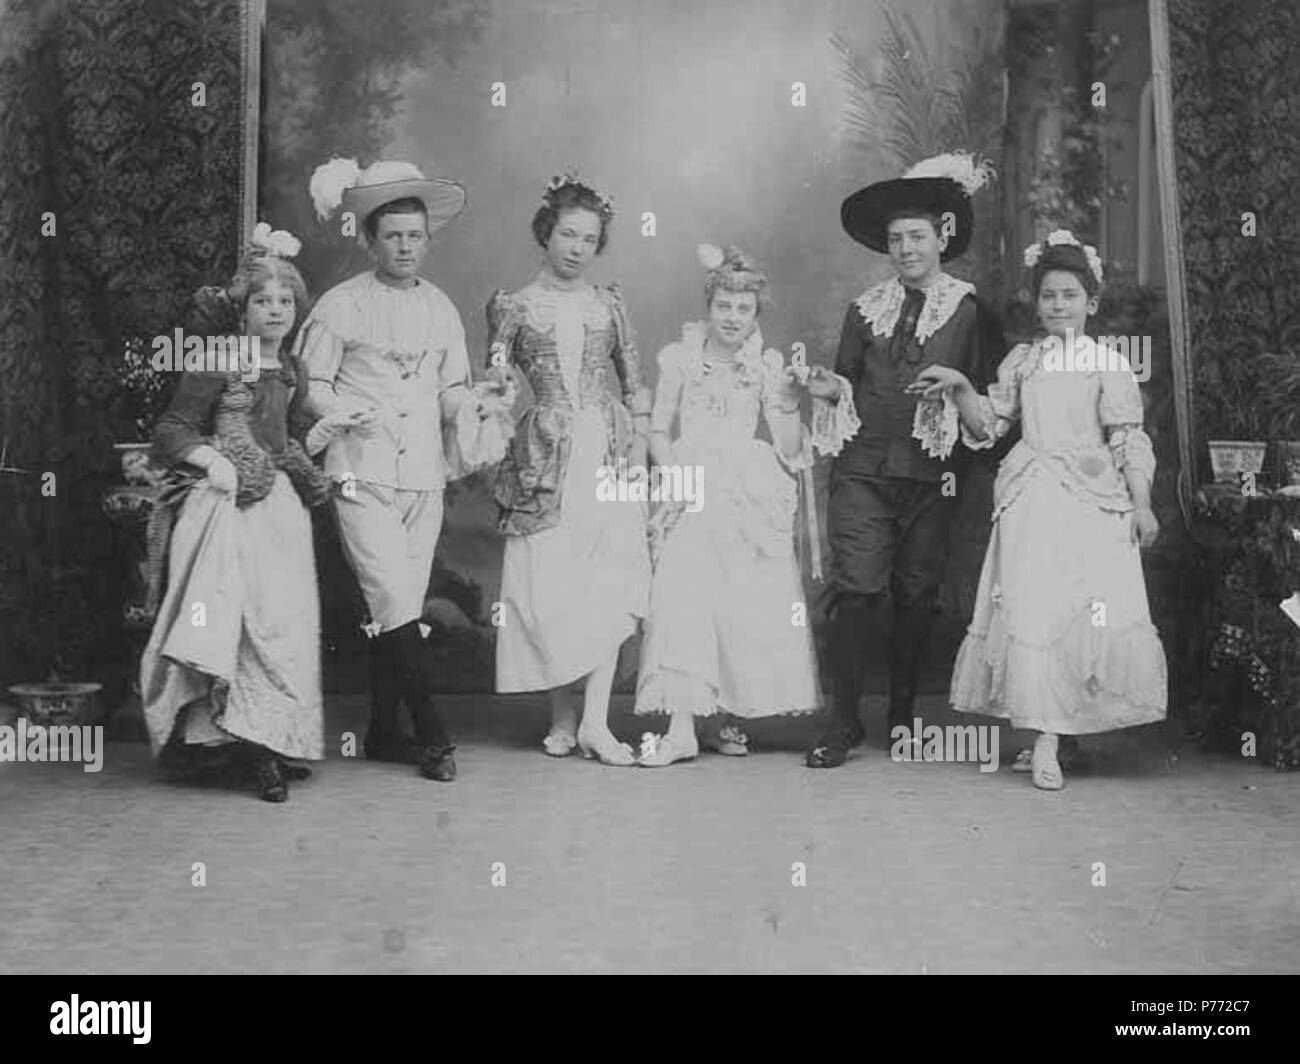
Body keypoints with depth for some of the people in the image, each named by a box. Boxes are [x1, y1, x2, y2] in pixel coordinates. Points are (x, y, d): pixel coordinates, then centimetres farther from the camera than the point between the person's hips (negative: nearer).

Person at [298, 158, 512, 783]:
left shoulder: (440, 308, 14)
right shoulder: (341, 305, 0)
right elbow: (313, 383, 2)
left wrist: (477, 403, -2)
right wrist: (340, 413, -17)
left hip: (424, 475, 5)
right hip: (362, 476, -4)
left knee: (400, 607, 7)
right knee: (395, 600, -14)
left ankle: (384, 731, 18)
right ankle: (433, 734, -6)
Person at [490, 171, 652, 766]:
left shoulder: (608, 303, 11)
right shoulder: (513, 306, 6)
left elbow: (634, 386, 13)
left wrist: (637, 453, 5)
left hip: (608, 449, 2)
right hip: (547, 456, -2)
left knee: (609, 583, -7)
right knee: (550, 584, -3)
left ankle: (595, 721, -6)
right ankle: (563, 718, 10)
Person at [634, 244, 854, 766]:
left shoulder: (767, 366, 7)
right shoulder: (680, 358, 6)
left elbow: (789, 449, 3)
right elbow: (658, 431, 9)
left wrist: (789, 404, -14)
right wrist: (675, 473, -7)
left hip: (750, 497, 1)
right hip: (691, 494, -1)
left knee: (747, 608, -3)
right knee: (683, 597, -13)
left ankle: (728, 718, 11)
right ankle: (680, 726, -15)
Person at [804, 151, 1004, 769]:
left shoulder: (969, 312, 5)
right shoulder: (866, 310, 12)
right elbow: (845, 385, 14)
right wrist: (825, 387, -6)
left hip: (931, 474, -1)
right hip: (862, 469, 1)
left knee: (917, 596, 5)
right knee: (856, 590, -6)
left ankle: (902, 719, 19)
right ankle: (843, 723, 0)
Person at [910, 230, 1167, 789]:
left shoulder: (1109, 364, 5)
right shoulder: (1021, 360, 14)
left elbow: (1129, 442, 2)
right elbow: (986, 427, 14)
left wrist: (1142, 506, -4)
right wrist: (961, 388, -1)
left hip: (1092, 502, -2)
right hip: (1030, 503, 2)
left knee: (1095, 614, -9)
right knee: (1030, 612, -4)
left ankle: (1046, 736, 1)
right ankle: (1044, 740, 3)